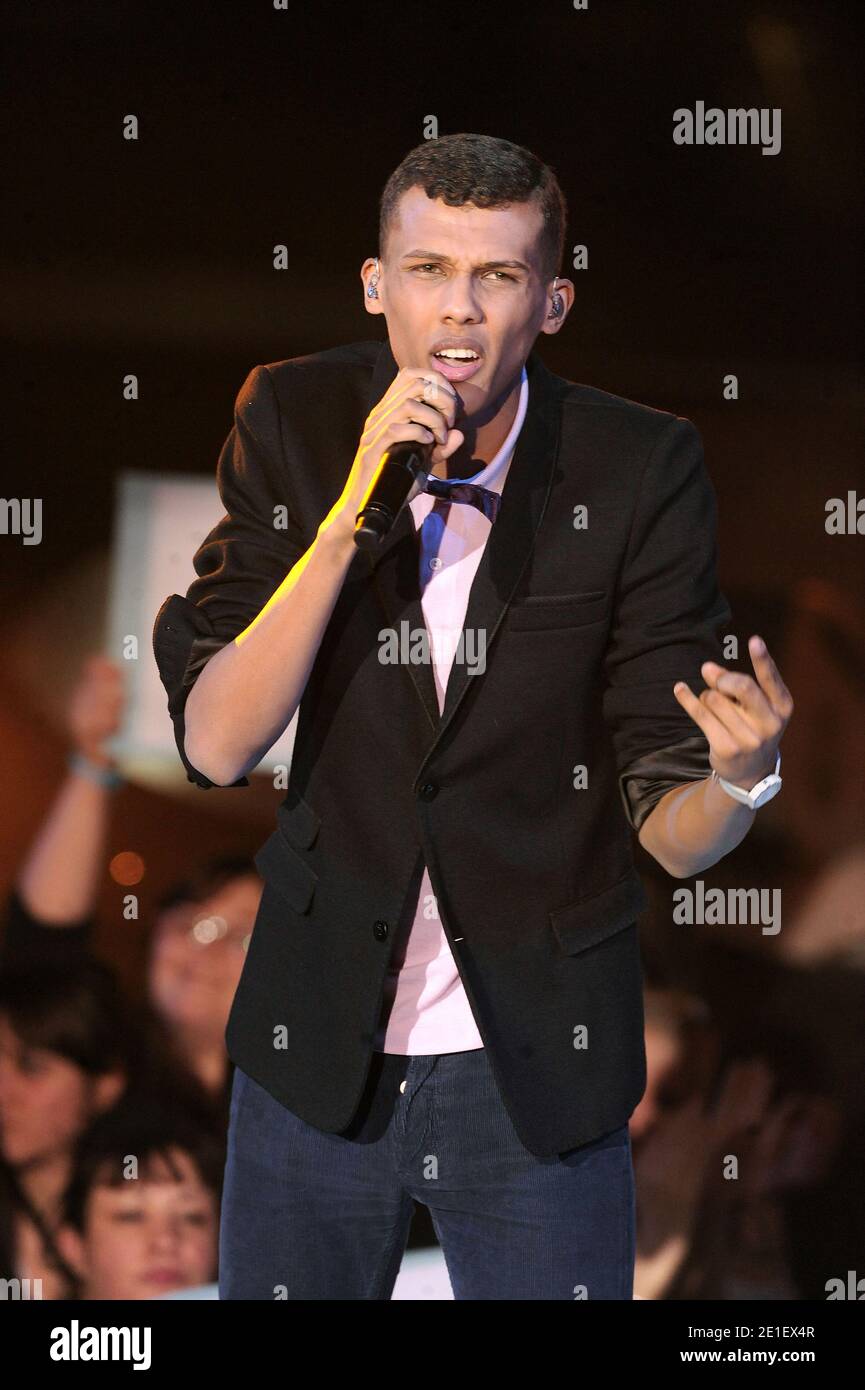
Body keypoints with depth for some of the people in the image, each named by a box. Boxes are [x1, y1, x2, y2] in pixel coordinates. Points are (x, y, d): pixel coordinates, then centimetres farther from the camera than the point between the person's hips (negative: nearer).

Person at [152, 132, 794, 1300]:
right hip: (318, 1042, 2)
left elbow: (671, 832, -10)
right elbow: (216, 745, -14)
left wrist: (739, 776, -34)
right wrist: (352, 512, -24)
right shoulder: (294, 420, -7)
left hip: (540, 1063, -1)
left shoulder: (639, 470, -12)